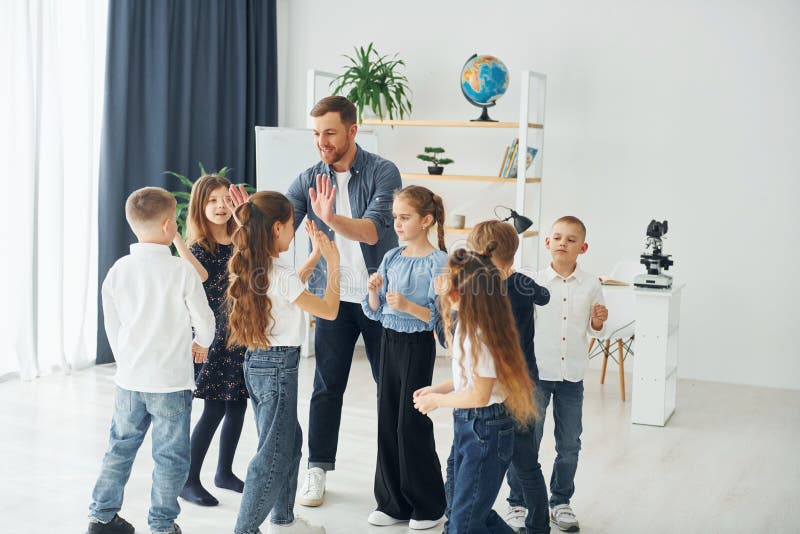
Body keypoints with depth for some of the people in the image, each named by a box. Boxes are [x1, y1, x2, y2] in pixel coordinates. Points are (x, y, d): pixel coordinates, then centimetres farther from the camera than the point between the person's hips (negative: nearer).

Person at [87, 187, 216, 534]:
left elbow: (111, 323, 7)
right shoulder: (182, 271, -14)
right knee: (170, 457, 7)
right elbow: (204, 320, -7)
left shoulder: (119, 269, -1)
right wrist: (202, 345, 15)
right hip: (171, 381, -5)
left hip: (129, 378, 5)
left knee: (120, 447, 18)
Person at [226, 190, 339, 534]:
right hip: (278, 366, -9)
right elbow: (329, 310, -12)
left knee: (290, 440, 21)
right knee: (274, 453, 0)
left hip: (257, 362, 9)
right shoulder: (279, 274, -21)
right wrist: (333, 262, -3)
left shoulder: (250, 268, 5)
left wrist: (315, 255, 22)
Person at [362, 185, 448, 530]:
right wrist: (375, 291, -9)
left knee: (411, 423, -2)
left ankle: (428, 505, 15)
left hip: (418, 344, -6)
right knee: (388, 421, 9)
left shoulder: (437, 262, -11)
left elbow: (439, 315, -15)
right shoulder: (391, 259, 7)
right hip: (389, 342, 6)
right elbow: (374, 311, 10)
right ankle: (393, 502, 21)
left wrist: (407, 305, -26)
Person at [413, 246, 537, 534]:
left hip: (485, 430, -10)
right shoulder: (465, 325, 4)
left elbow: (479, 396, -22)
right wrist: (436, 389, 9)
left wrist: (437, 400, -9)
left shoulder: (479, 335, -24)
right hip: (468, 425, 10)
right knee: (457, 505, 20)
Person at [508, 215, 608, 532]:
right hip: (536, 373, -2)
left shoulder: (590, 285, 0)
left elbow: (593, 331, 10)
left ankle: (560, 502, 26)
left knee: (569, 444, 10)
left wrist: (598, 322, -9)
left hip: (572, 376, 2)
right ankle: (518, 503, 17)